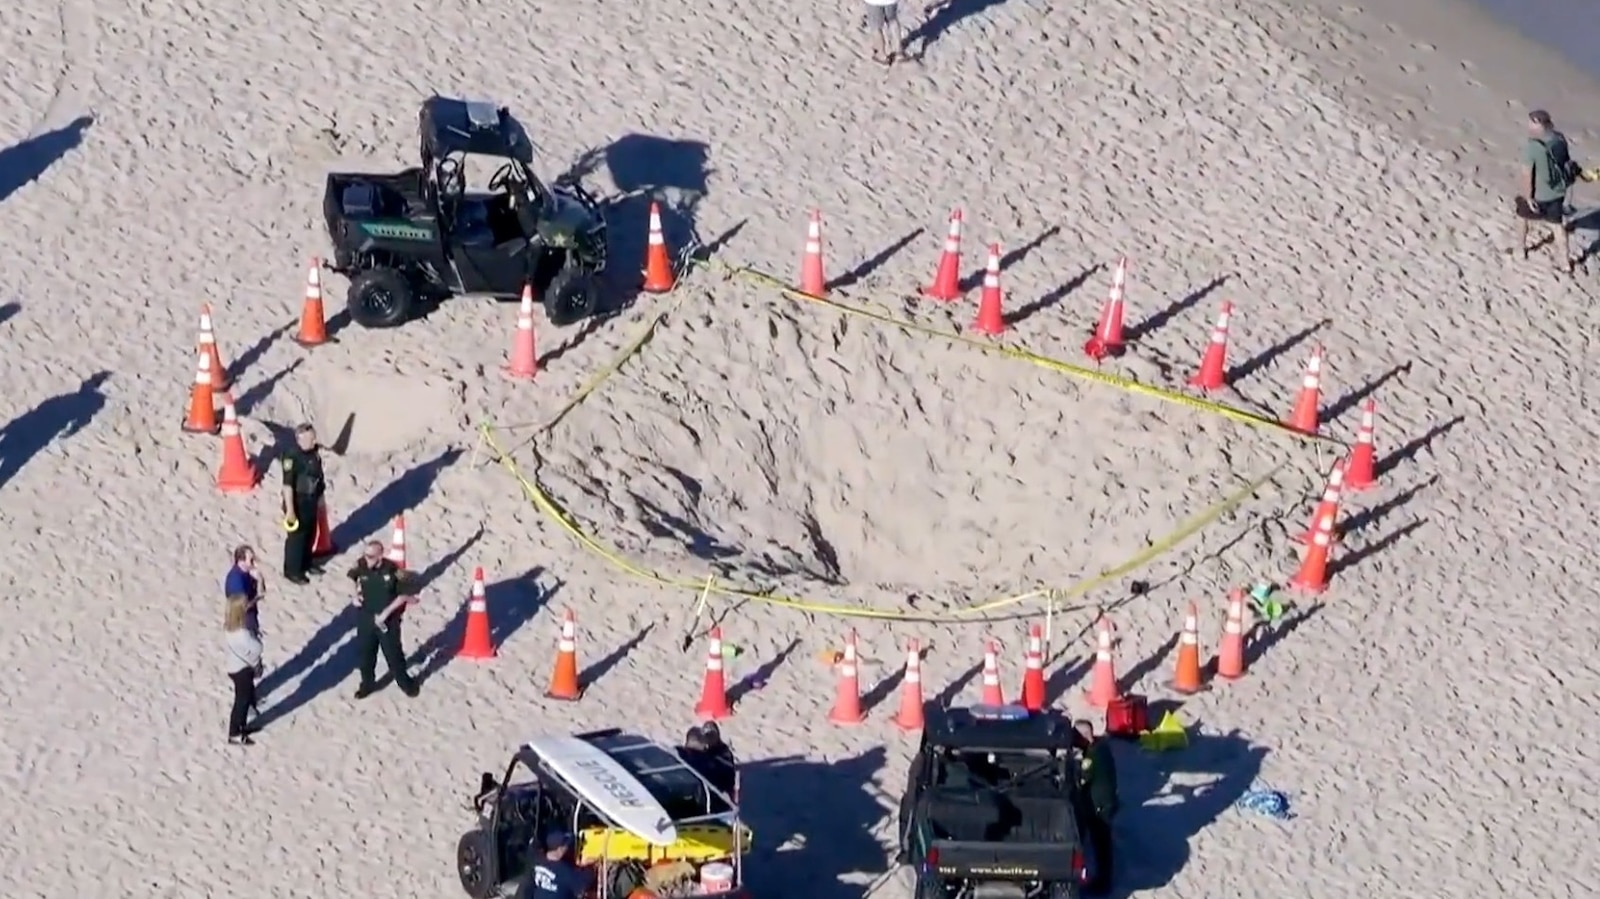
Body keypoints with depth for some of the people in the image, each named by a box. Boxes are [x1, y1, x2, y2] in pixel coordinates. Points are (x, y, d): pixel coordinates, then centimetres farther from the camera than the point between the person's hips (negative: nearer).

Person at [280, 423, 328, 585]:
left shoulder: (315, 452, -1)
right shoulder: (292, 456, -25)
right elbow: (287, 484, -24)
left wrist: (320, 497, 20)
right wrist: (290, 509, -24)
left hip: (311, 500, 8)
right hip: (297, 502, -8)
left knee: (310, 533, 21)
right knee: (296, 536, 2)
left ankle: (306, 563, 40)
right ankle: (292, 571, 15)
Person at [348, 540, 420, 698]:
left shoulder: (392, 570, -24)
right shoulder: (361, 566, -13)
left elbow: (403, 595, -13)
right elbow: (354, 578, 13)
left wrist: (386, 612, -16)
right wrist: (356, 594, -5)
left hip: (388, 620, -4)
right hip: (365, 617, 4)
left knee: (393, 653, 8)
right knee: (364, 652, 14)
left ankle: (405, 682, 31)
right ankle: (367, 683, 34)